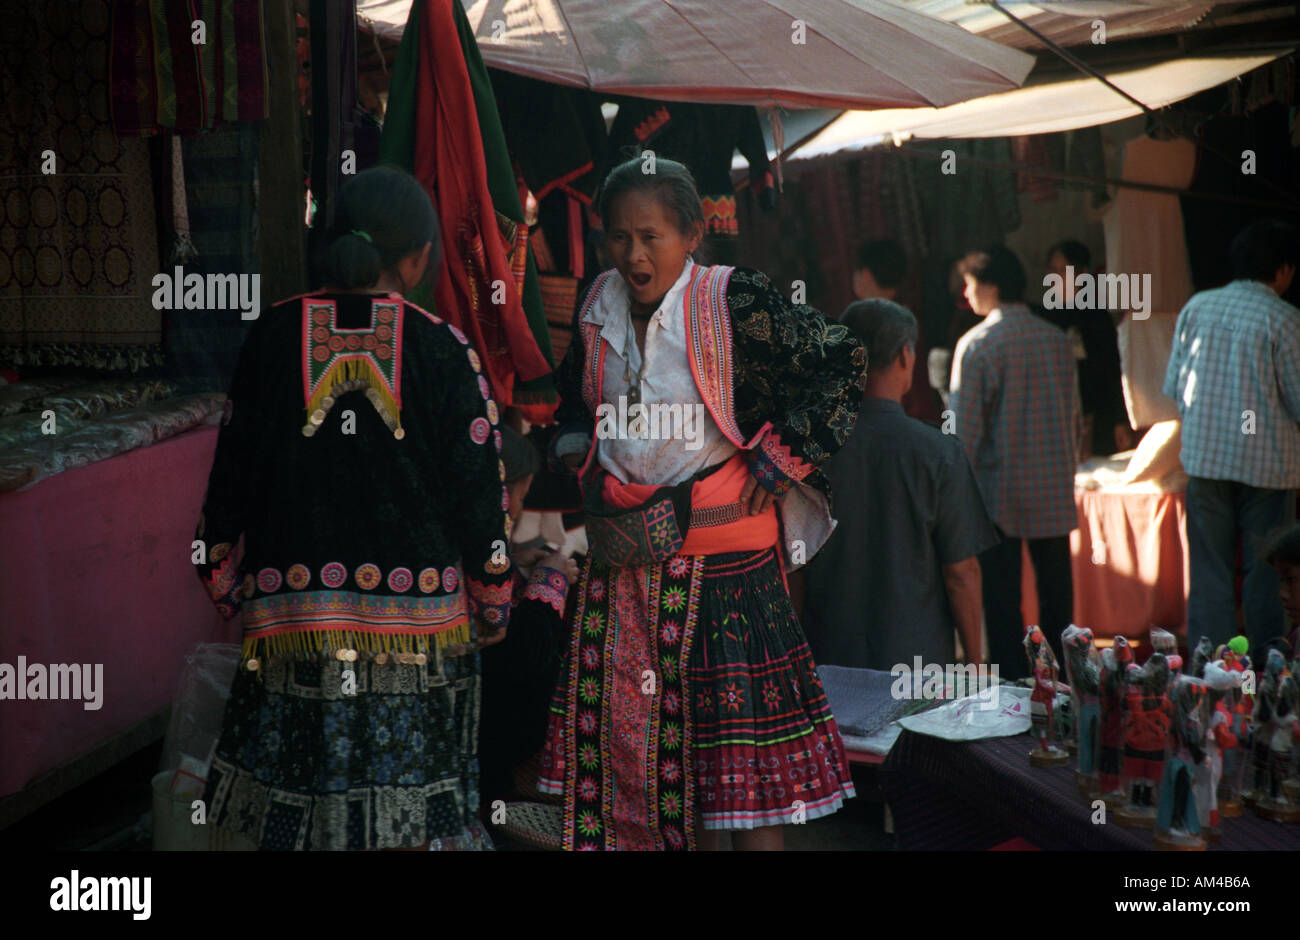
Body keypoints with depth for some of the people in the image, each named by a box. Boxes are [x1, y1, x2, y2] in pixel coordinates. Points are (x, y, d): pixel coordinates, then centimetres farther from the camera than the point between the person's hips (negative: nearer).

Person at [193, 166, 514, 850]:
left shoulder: (273, 337, 0)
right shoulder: (442, 348, -5)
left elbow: (231, 471, 7)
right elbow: (478, 493, -2)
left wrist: (223, 581, 21)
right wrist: (492, 607, 11)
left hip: (293, 618, 2)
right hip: (418, 621, -1)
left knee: (293, 810, 10)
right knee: (408, 816, 7)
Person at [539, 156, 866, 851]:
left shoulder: (731, 300, -8)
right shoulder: (599, 312, 8)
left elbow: (840, 359, -6)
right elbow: (571, 397, 28)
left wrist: (780, 458, -7)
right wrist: (581, 457, 12)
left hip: (720, 548, -5)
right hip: (621, 559, 5)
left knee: (736, 741, -2)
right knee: (627, 731, 7)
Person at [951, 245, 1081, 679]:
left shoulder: (976, 344, -10)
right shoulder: (1058, 340, 6)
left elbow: (965, 426, -11)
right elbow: (1075, 415, 12)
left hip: (999, 490, -4)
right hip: (1054, 488, 5)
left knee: (1002, 596, 2)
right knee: (1055, 589, 11)